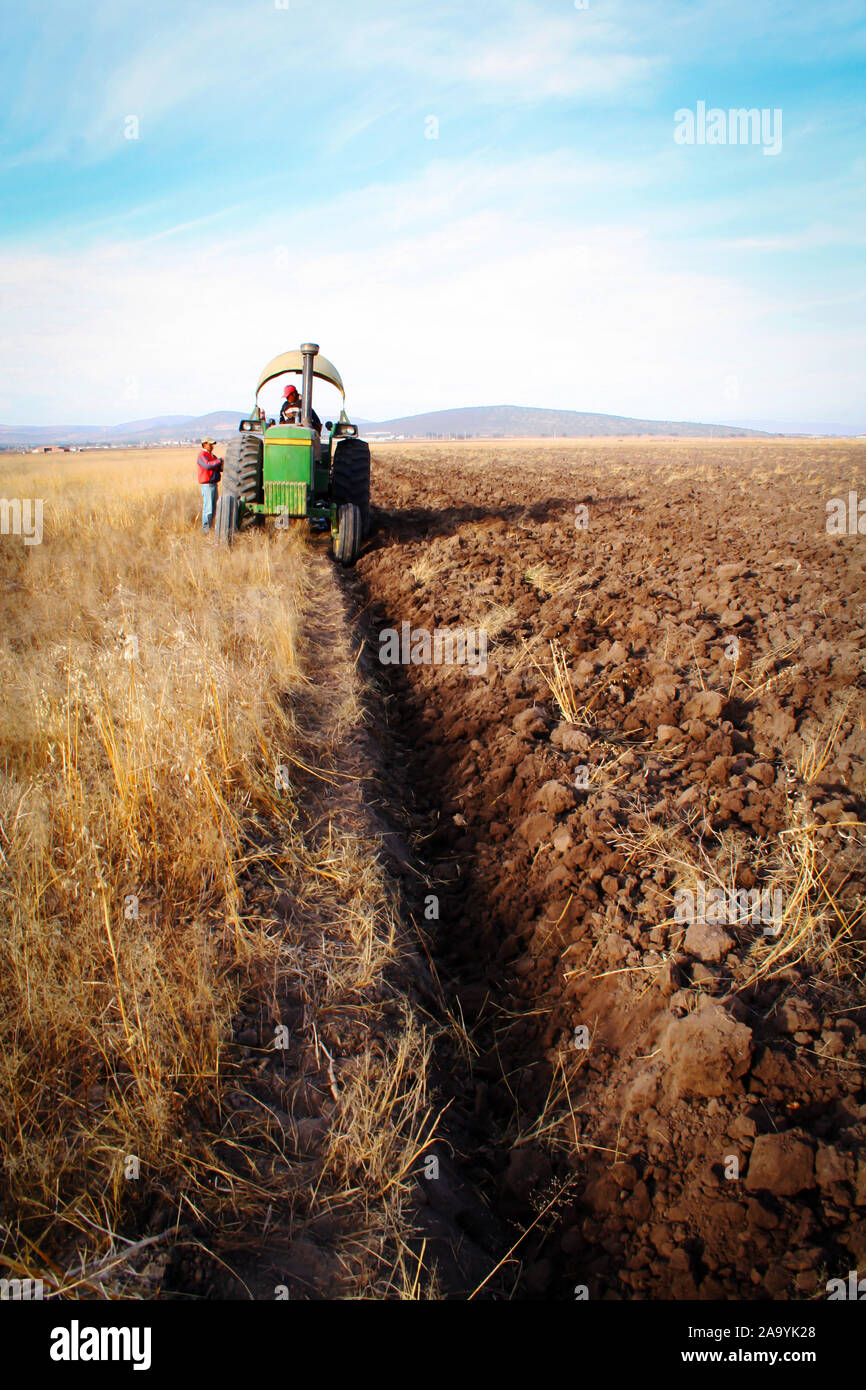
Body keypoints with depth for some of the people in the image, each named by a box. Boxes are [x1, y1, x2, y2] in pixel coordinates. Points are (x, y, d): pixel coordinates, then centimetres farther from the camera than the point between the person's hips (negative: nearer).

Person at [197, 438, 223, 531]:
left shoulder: (213, 456, 20)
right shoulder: (202, 456, -7)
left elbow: (220, 468, 20)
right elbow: (207, 465, -25)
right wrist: (219, 461, -22)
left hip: (214, 484, 9)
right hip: (207, 485, -9)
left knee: (213, 508, 10)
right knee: (208, 507, -10)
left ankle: (210, 526, 17)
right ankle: (205, 528, -7)